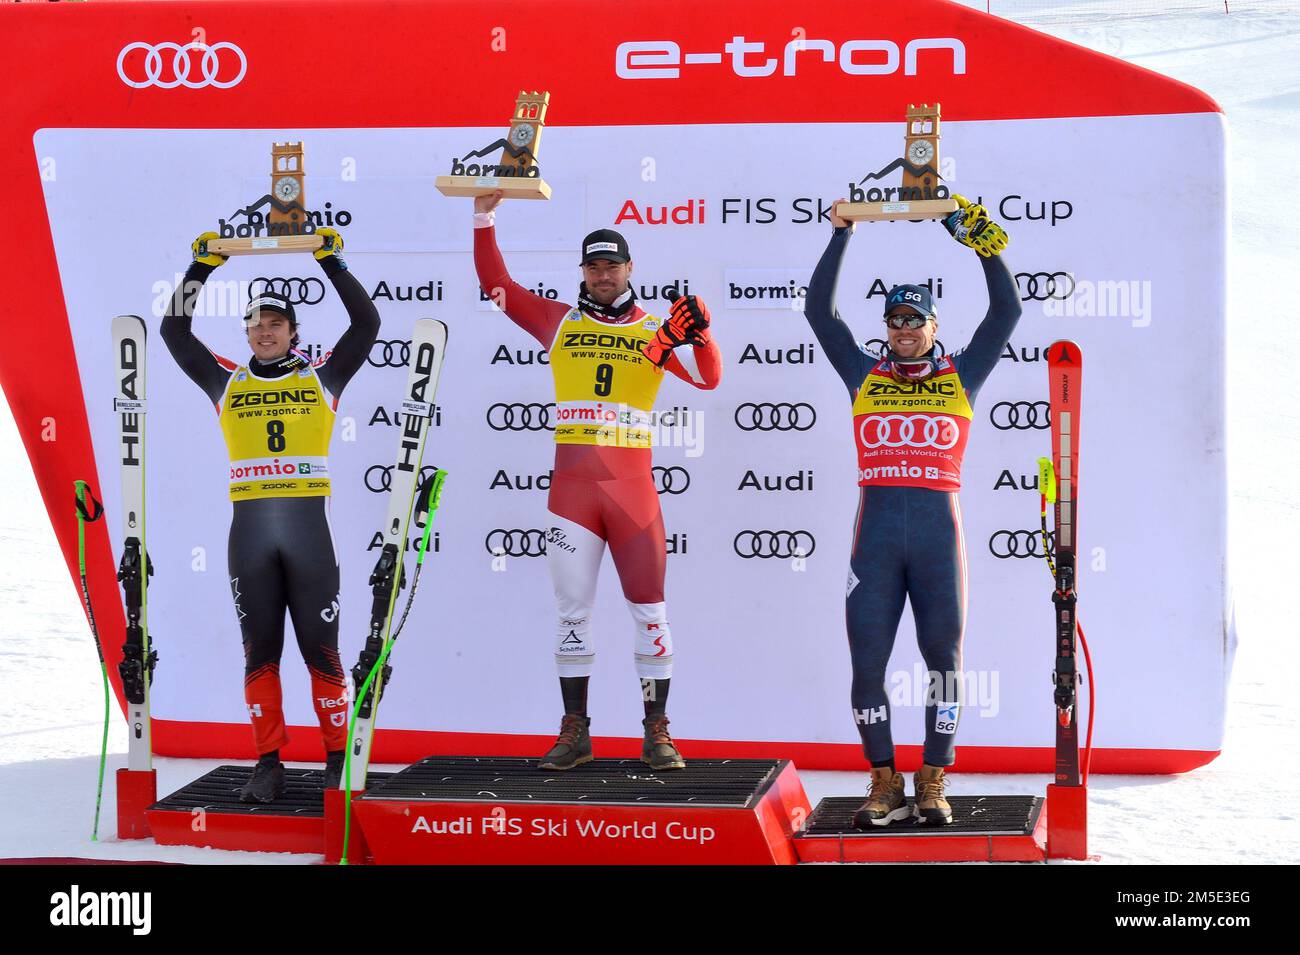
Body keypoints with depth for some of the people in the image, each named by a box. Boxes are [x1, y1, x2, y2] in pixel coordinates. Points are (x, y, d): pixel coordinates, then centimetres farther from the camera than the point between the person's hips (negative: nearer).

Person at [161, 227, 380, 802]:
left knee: (320, 649, 0)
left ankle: (338, 759, 9)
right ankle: (268, 765, 11)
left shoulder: (322, 380, 8)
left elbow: (367, 324, 2)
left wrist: (332, 262, -2)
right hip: (249, 529, 2)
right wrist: (201, 267, 4)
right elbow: (175, 331, 10)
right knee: (259, 650, 5)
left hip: (309, 525, -2)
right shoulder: (227, 384, 12)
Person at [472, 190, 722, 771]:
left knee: (649, 609, 0)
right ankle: (575, 732, 13)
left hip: (633, 486, -1)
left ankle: (657, 732, 8)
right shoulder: (560, 323, 11)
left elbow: (709, 378, -2)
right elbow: (495, 284, 12)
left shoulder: (655, 332, 8)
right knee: (571, 609, 4)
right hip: (572, 483, 1)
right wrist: (484, 218, 2)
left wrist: (698, 334, -20)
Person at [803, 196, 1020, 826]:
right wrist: (841, 235, 9)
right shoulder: (864, 375, 14)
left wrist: (984, 243, 3)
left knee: (944, 659, 1)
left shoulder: (960, 377, 13)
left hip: (938, 527, 0)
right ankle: (883, 783, 10)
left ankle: (932, 783, 12)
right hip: (876, 531, 1)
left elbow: (1006, 311, 10)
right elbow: (819, 311, 11)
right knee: (866, 660, -2)